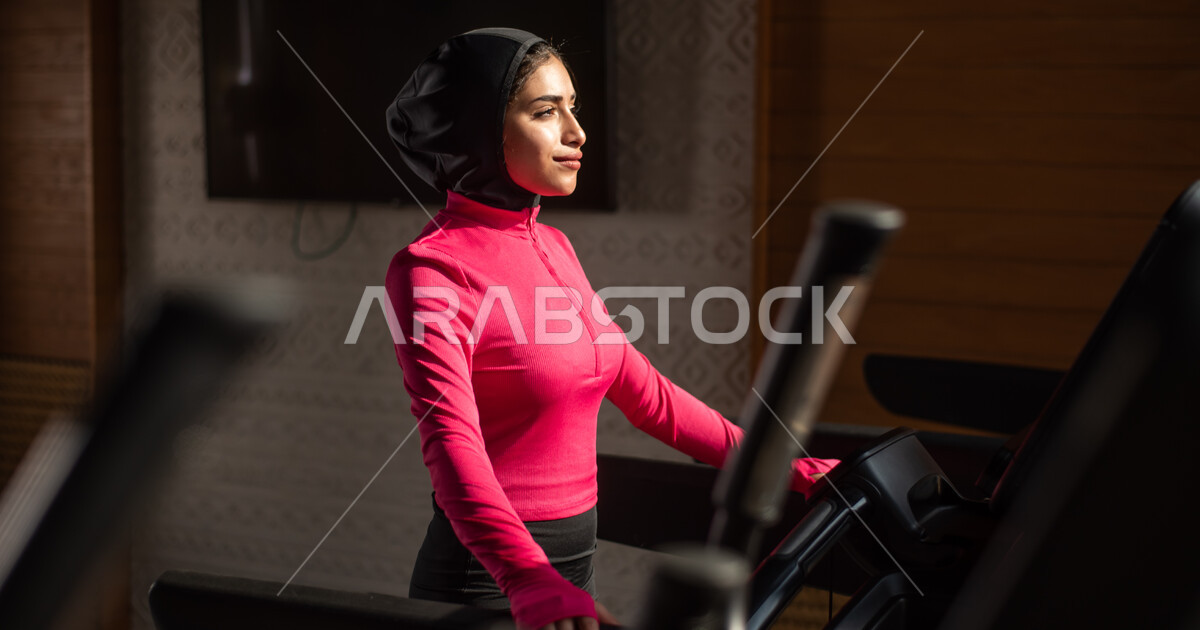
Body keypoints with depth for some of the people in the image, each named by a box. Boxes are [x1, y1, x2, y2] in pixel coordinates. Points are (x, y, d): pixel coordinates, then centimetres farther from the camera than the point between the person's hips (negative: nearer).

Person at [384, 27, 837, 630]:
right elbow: (452, 444, -29)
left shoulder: (552, 247, 9)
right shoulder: (432, 270, -16)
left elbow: (643, 393, 15)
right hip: (490, 574, -7)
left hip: (576, 558, 8)